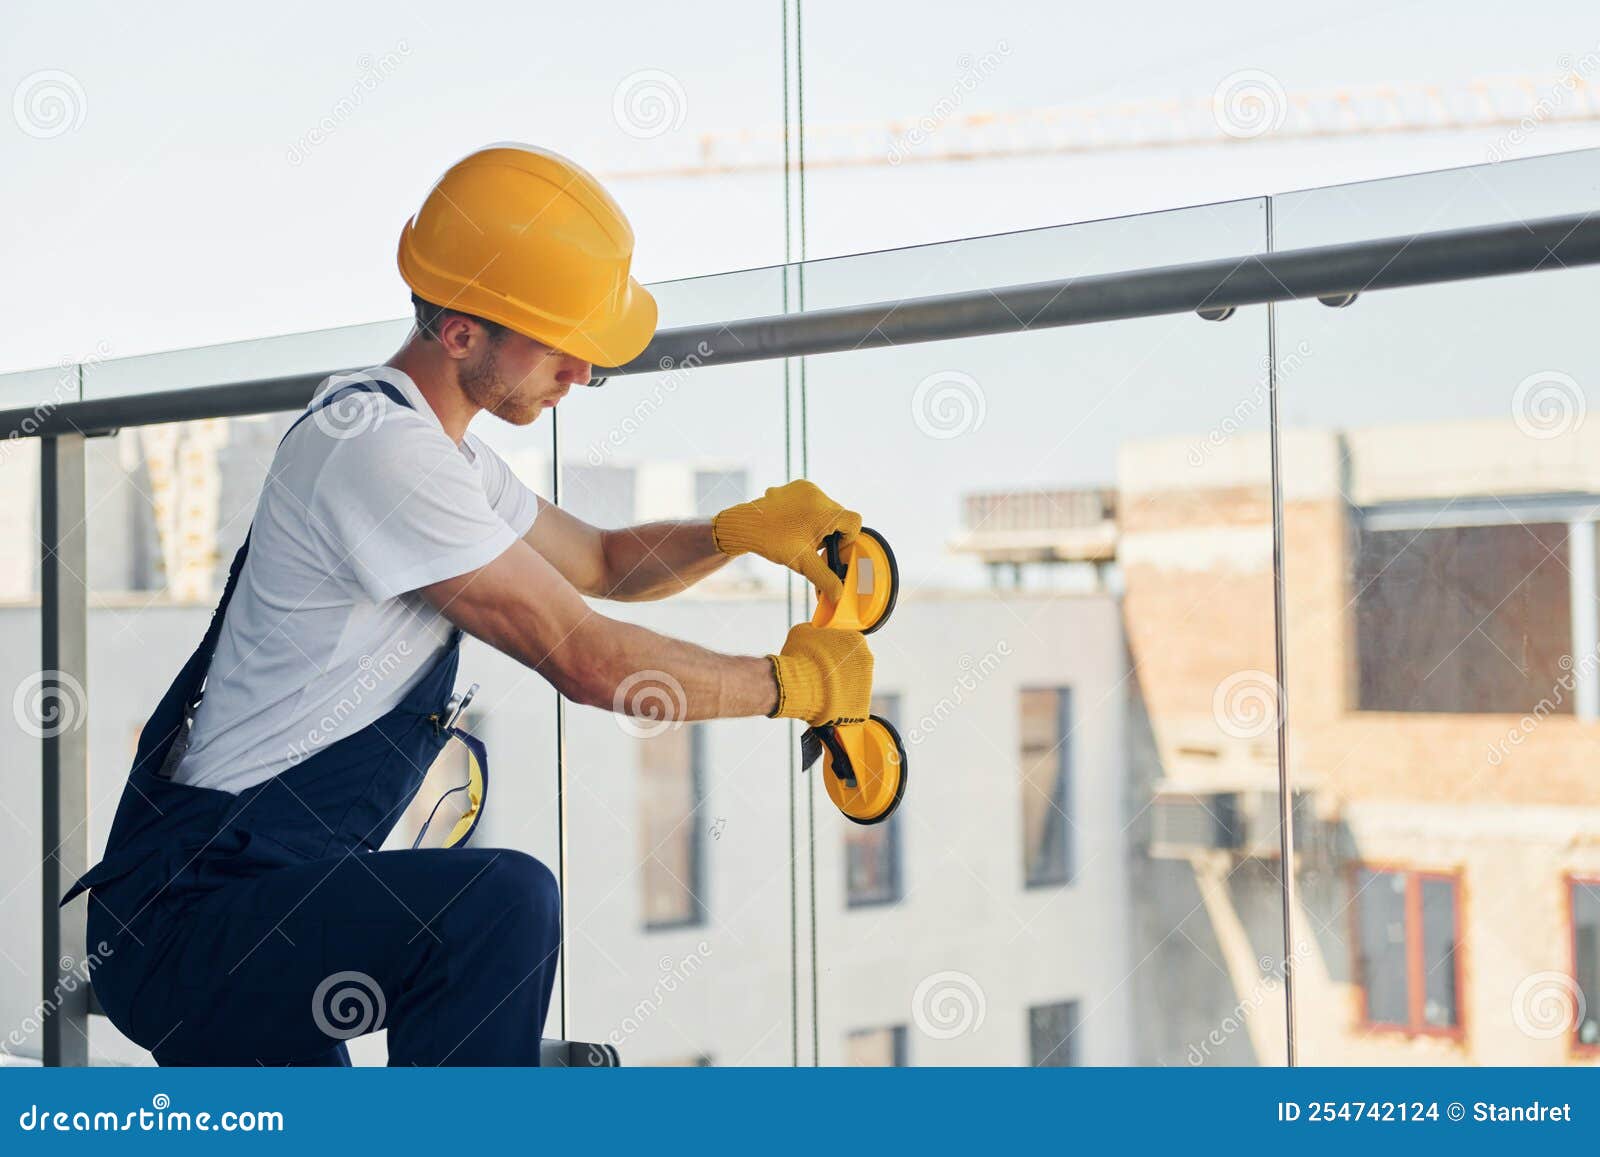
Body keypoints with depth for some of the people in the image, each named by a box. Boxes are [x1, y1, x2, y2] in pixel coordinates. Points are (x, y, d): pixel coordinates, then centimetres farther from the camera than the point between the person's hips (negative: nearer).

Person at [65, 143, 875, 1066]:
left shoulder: (440, 452, 13)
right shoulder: (380, 450, -20)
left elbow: (601, 561, 25)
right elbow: (589, 662, -20)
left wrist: (741, 530, 5)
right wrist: (786, 684, -8)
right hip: (185, 918, -10)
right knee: (504, 901, -31)